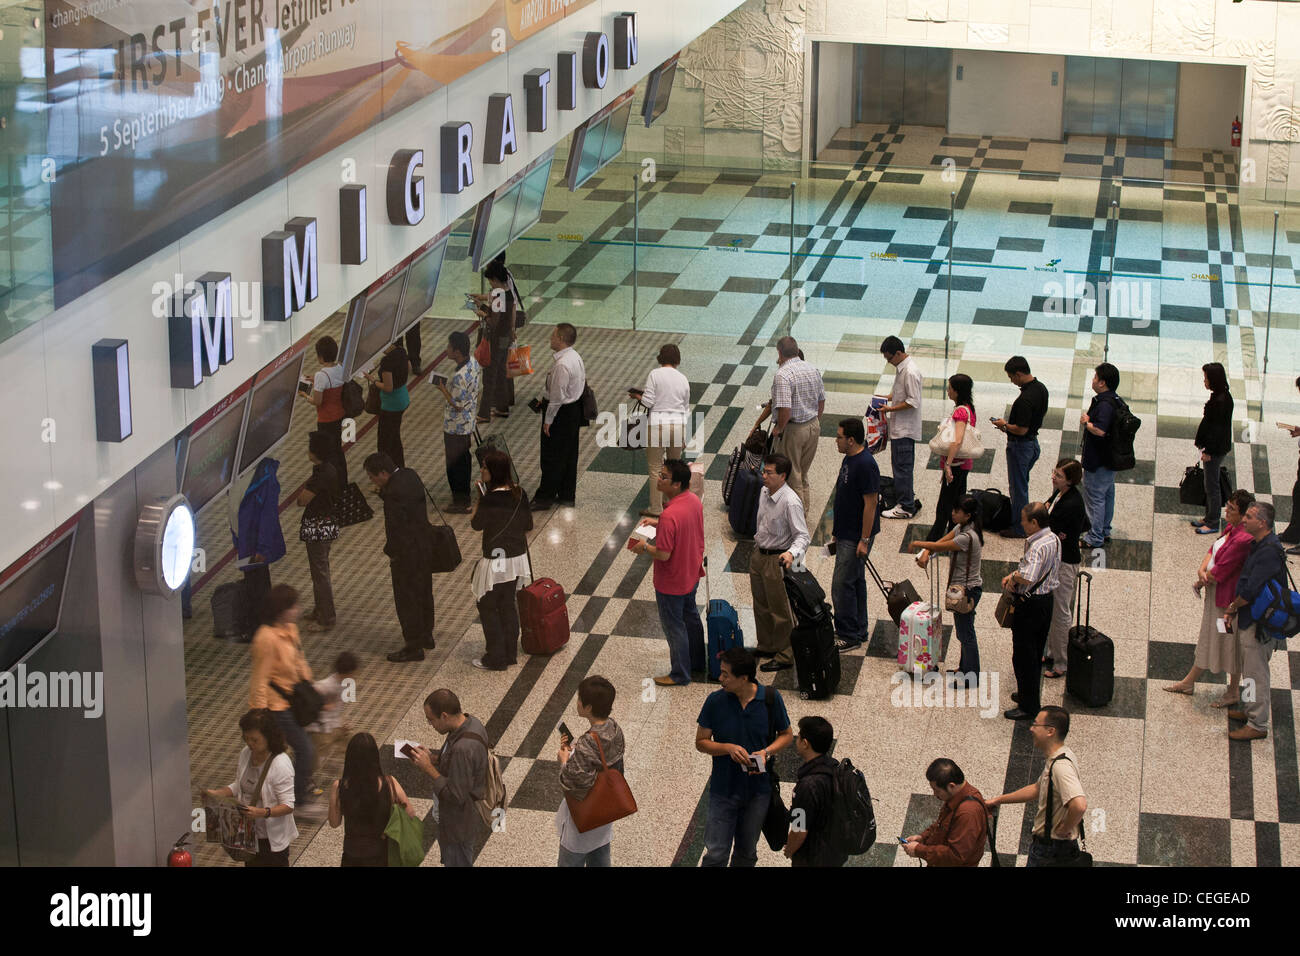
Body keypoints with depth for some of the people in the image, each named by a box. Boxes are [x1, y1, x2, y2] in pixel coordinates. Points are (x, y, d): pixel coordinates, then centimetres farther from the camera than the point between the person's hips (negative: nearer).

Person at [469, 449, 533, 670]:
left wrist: (479, 497, -7)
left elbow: (476, 524, -10)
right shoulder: (519, 493, -3)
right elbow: (528, 526, 7)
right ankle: (510, 653, 28)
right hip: (518, 558, 7)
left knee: (488, 606, 8)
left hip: (497, 562, -7)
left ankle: (496, 658, 13)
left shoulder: (491, 499, -24)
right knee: (509, 605, 19)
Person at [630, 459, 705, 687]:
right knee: (690, 616, 28)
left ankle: (680, 675, 24)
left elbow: (663, 554, -30)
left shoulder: (670, 515, -35)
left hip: (672, 583, -9)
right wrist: (658, 523, 8)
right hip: (692, 574, 9)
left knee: (674, 626, 10)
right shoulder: (694, 501, -7)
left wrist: (644, 547, -12)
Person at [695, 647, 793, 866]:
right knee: (716, 854, -2)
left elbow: (786, 735, 3)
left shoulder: (771, 698, -11)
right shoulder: (715, 701, -12)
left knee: (747, 853, 17)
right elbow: (701, 742, -4)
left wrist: (767, 752, -17)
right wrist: (729, 748, -23)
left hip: (758, 789, 1)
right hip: (723, 789, -1)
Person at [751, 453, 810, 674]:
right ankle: (766, 647, 38)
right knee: (761, 605, 21)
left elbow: (802, 536, -25)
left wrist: (792, 553, -42)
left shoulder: (790, 502, -25)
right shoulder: (764, 492, 1)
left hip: (776, 560, -9)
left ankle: (785, 656, 14)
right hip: (759, 556, 9)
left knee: (780, 609, 2)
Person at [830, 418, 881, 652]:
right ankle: (858, 630, 27)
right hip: (846, 533, 10)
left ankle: (849, 636, 2)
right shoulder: (849, 459, 8)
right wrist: (836, 530, 21)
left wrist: (864, 540, -21)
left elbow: (871, 503, -23)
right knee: (855, 581, 17)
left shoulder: (865, 465, -23)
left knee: (842, 585, -6)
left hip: (856, 537, -10)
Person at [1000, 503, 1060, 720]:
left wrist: (1014, 577, -18)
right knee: (1036, 655, 22)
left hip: (1029, 605, -10)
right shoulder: (1054, 540, 4)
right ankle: (1029, 694, 36)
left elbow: (1028, 578, -39)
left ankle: (1028, 707, 10)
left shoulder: (1037, 546, -27)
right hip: (1046, 600, 10)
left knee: (1023, 656, 3)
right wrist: (1013, 575, 2)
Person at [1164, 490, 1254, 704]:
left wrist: (1201, 583, -9)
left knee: (1230, 643, 7)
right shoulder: (1231, 527, 1)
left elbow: (1219, 572, -25)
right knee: (1208, 638, 22)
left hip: (1228, 599, -10)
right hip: (1215, 594, 10)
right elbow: (1213, 549, 8)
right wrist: (1202, 570, -11)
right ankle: (1189, 682, 36)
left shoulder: (1243, 540, -29)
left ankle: (1234, 692, 24)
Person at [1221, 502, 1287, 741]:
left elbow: (1251, 590, -27)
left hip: (1259, 623, -10)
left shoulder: (1269, 551, -25)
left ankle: (1258, 725, 7)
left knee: (1255, 673, -1)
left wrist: (1232, 607, -9)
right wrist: (1232, 612, 8)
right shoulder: (1256, 546, 7)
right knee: (1249, 669, 22)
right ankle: (1249, 710, 37)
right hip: (1248, 618, 10)